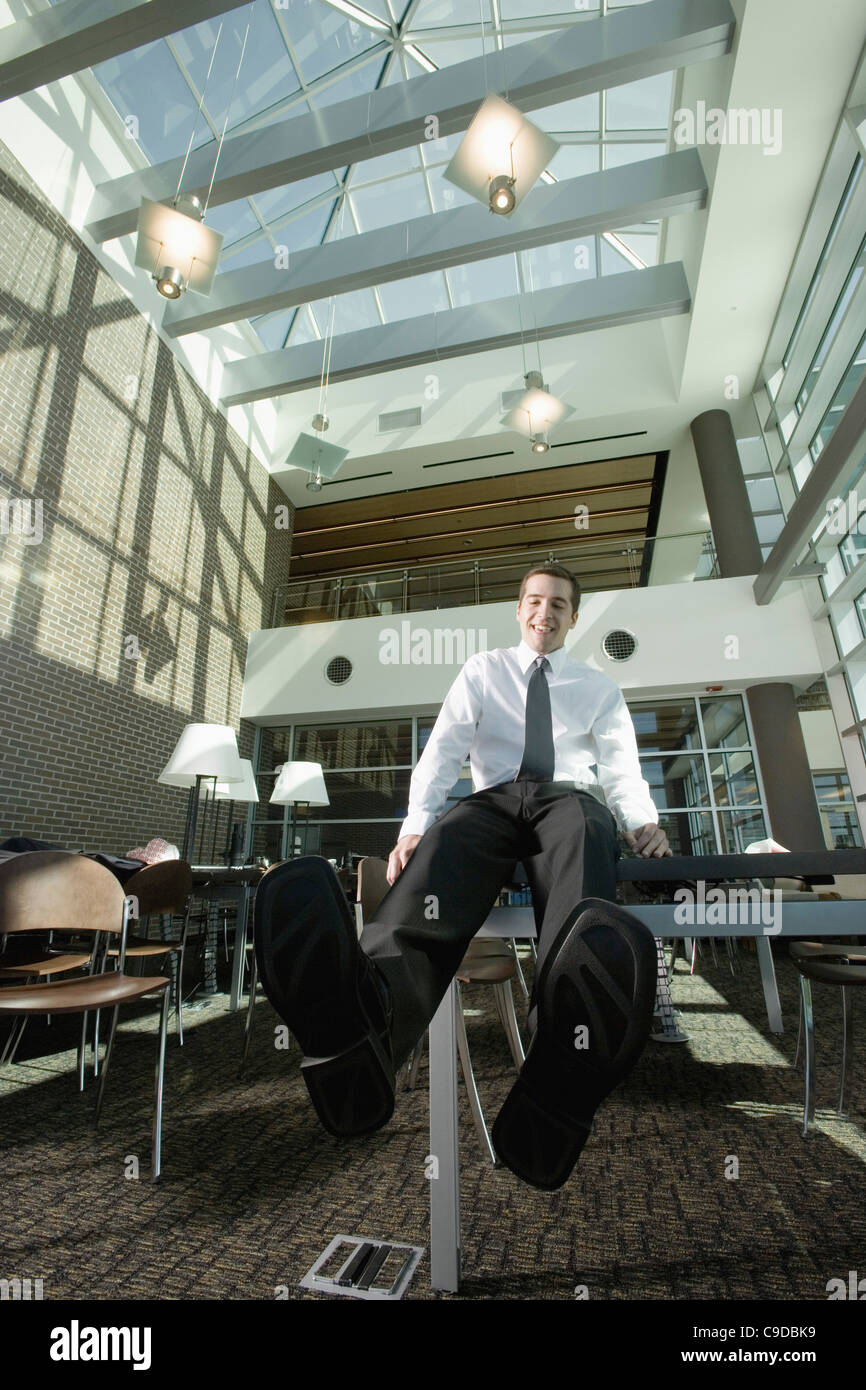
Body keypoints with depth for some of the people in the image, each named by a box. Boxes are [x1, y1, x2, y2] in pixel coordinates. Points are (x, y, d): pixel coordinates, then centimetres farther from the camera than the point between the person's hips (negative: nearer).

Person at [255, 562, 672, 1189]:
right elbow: (443, 751, 10)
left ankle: (558, 1088, -61)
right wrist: (415, 823, -7)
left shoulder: (600, 686, 25)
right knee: (441, 852, -37)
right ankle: (357, 1037, -63)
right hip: (494, 799, 0)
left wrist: (643, 821, -9)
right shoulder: (483, 671, 22)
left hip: (569, 797, 1)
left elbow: (621, 766, 14)